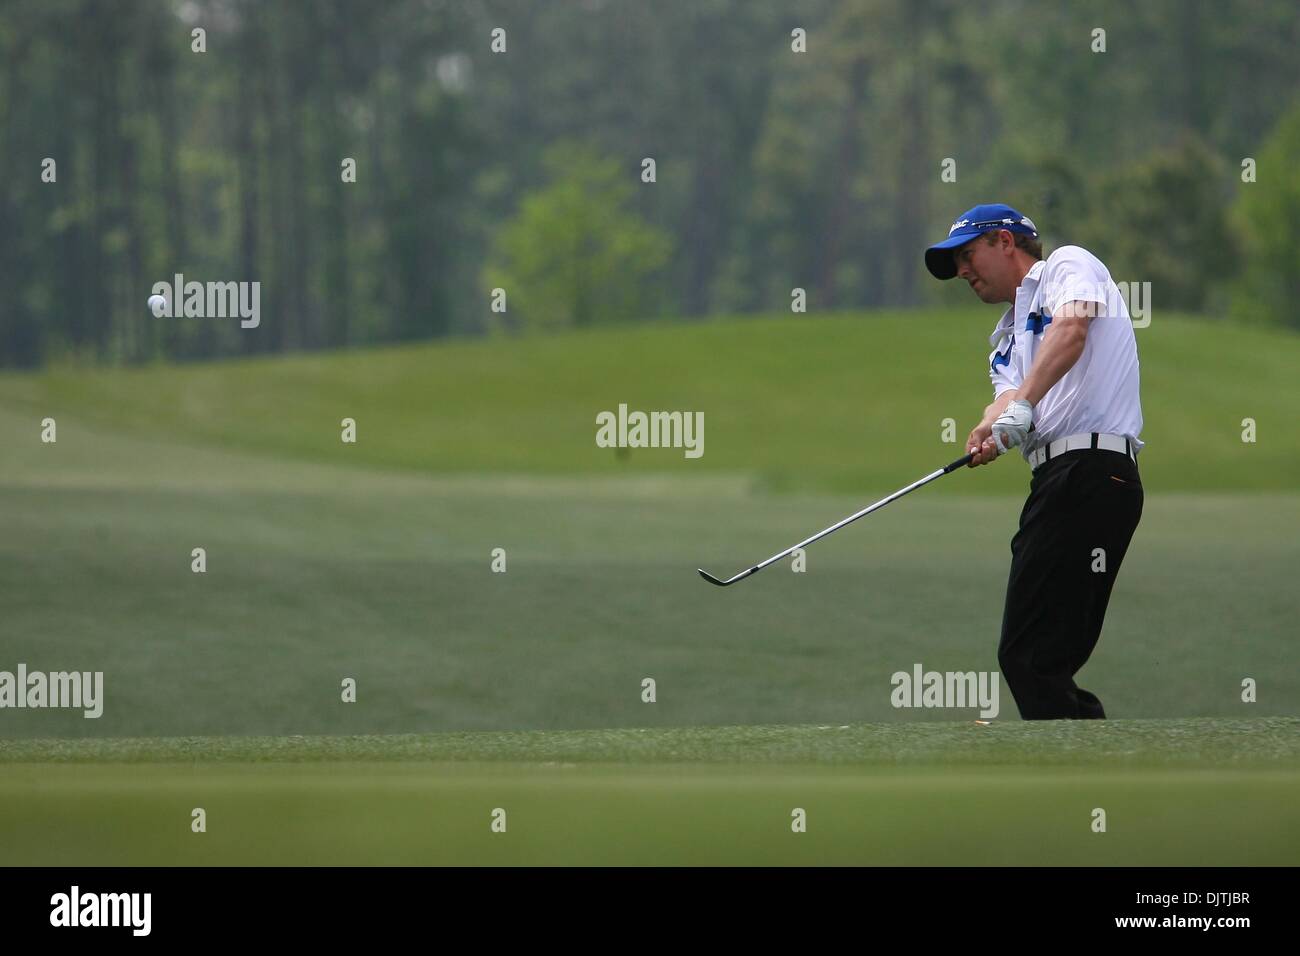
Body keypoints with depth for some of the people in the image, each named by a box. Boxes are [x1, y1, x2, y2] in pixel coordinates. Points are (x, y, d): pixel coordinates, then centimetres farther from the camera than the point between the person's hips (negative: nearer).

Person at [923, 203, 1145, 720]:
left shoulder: (1069, 264, 7)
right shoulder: (1008, 340, 31)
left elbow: (1071, 329, -15)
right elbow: (1008, 396, 10)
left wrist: (1022, 406, -28)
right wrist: (990, 430, -15)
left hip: (1092, 471, -9)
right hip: (1054, 481, 9)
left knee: (1030, 657, -15)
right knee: (1037, 661, 5)